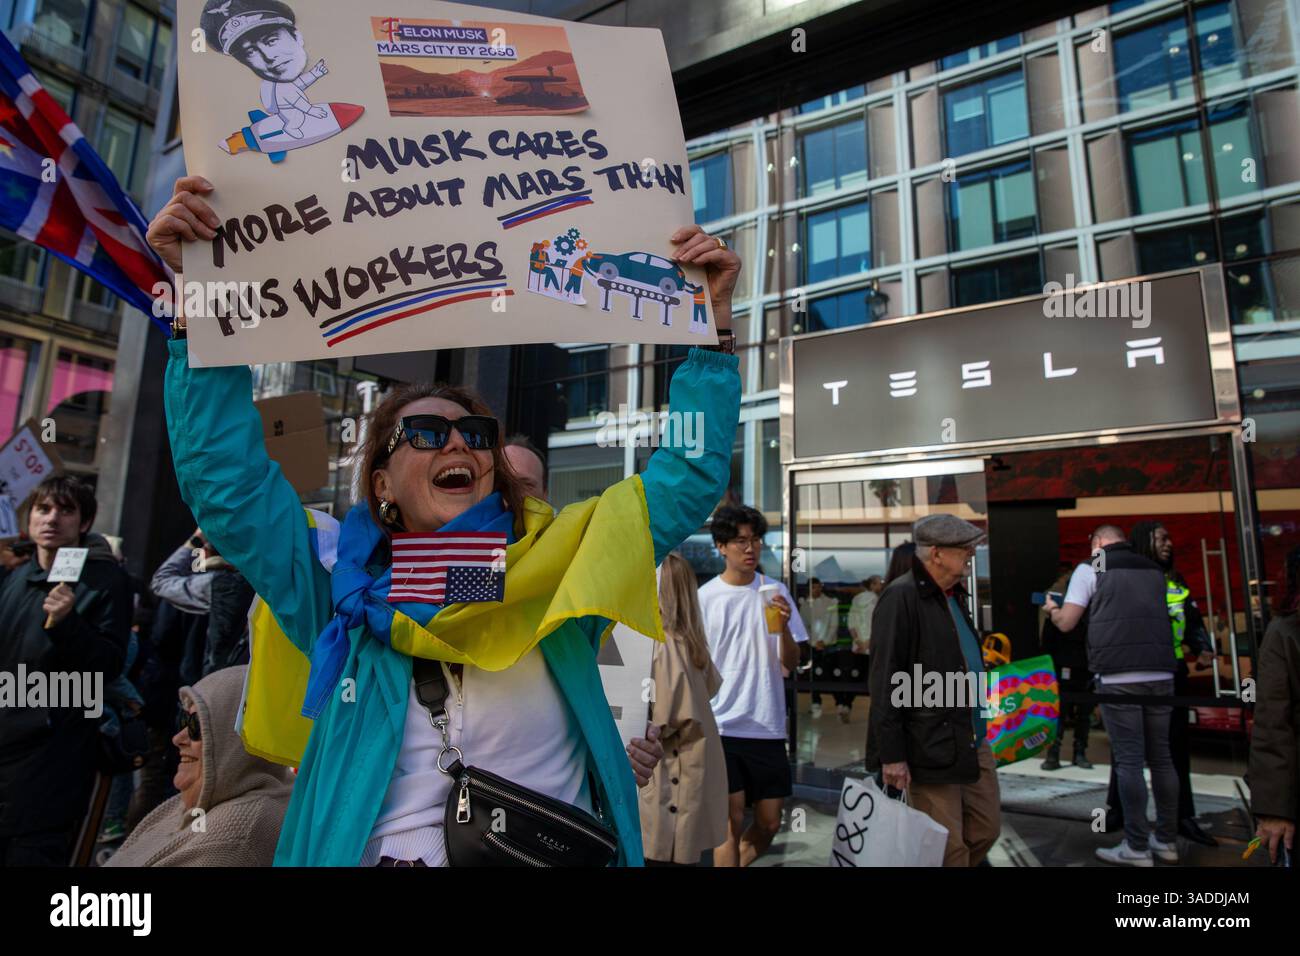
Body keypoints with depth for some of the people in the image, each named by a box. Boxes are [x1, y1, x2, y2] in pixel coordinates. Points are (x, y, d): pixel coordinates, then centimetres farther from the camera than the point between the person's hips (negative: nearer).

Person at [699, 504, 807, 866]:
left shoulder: (776, 591, 2)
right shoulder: (703, 598, -4)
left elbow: (791, 664, 1)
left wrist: (784, 627, -18)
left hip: (767, 727, 3)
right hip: (720, 725, -3)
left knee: (769, 824, 12)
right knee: (732, 822, -1)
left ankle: (735, 861, 37)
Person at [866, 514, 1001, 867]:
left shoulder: (954, 593, 11)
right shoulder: (901, 597, -17)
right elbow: (886, 683, -19)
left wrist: (975, 731, 19)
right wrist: (891, 755, -19)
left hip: (974, 743, 9)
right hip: (932, 750, -9)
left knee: (986, 830, 17)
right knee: (949, 848, 2)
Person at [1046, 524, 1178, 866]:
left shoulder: (1090, 569, 2)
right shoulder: (1154, 570, 17)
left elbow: (1066, 623, 1)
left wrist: (1052, 609, 22)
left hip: (1119, 678, -5)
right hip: (1161, 675, 5)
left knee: (1129, 761, -1)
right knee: (1161, 757, 14)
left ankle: (1136, 848, 5)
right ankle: (1167, 841, 23)